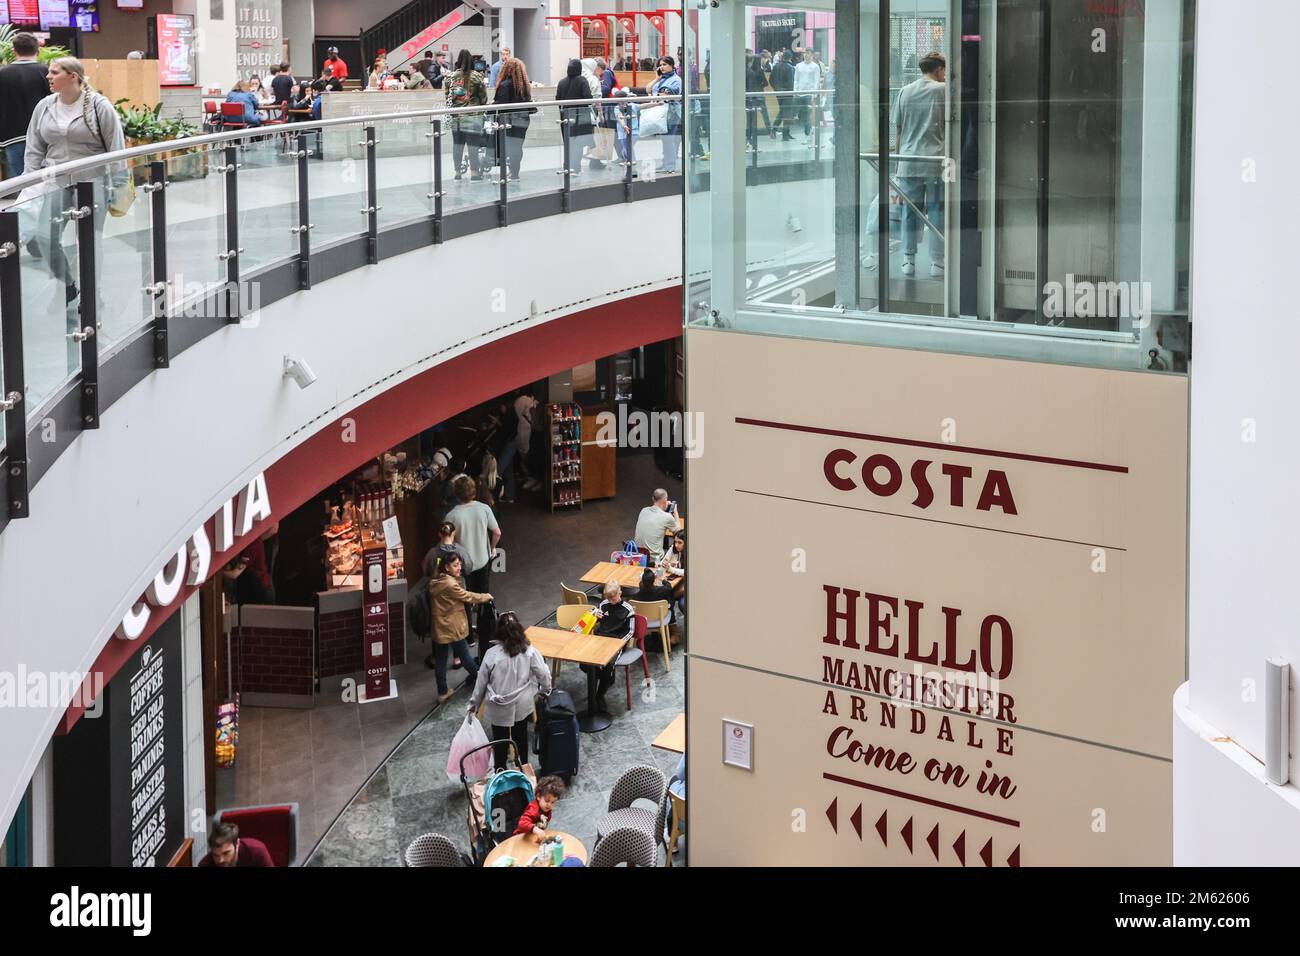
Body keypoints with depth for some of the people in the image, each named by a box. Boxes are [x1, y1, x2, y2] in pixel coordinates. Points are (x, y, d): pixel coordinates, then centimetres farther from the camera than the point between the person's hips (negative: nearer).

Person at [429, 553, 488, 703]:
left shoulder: (436, 582, 2)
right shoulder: (450, 584, -26)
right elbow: (467, 597, -13)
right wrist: (486, 597, 4)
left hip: (439, 629, 8)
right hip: (453, 629, -8)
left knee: (440, 661, 12)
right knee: (464, 655, 15)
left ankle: (442, 693, 21)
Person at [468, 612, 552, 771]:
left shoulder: (492, 654, -16)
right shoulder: (530, 652, -15)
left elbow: (481, 681, -7)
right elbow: (544, 674, -9)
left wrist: (474, 703, 7)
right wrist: (545, 690, 13)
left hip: (498, 708, -1)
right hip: (522, 706, 1)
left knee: (500, 740, 15)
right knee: (521, 736, 21)